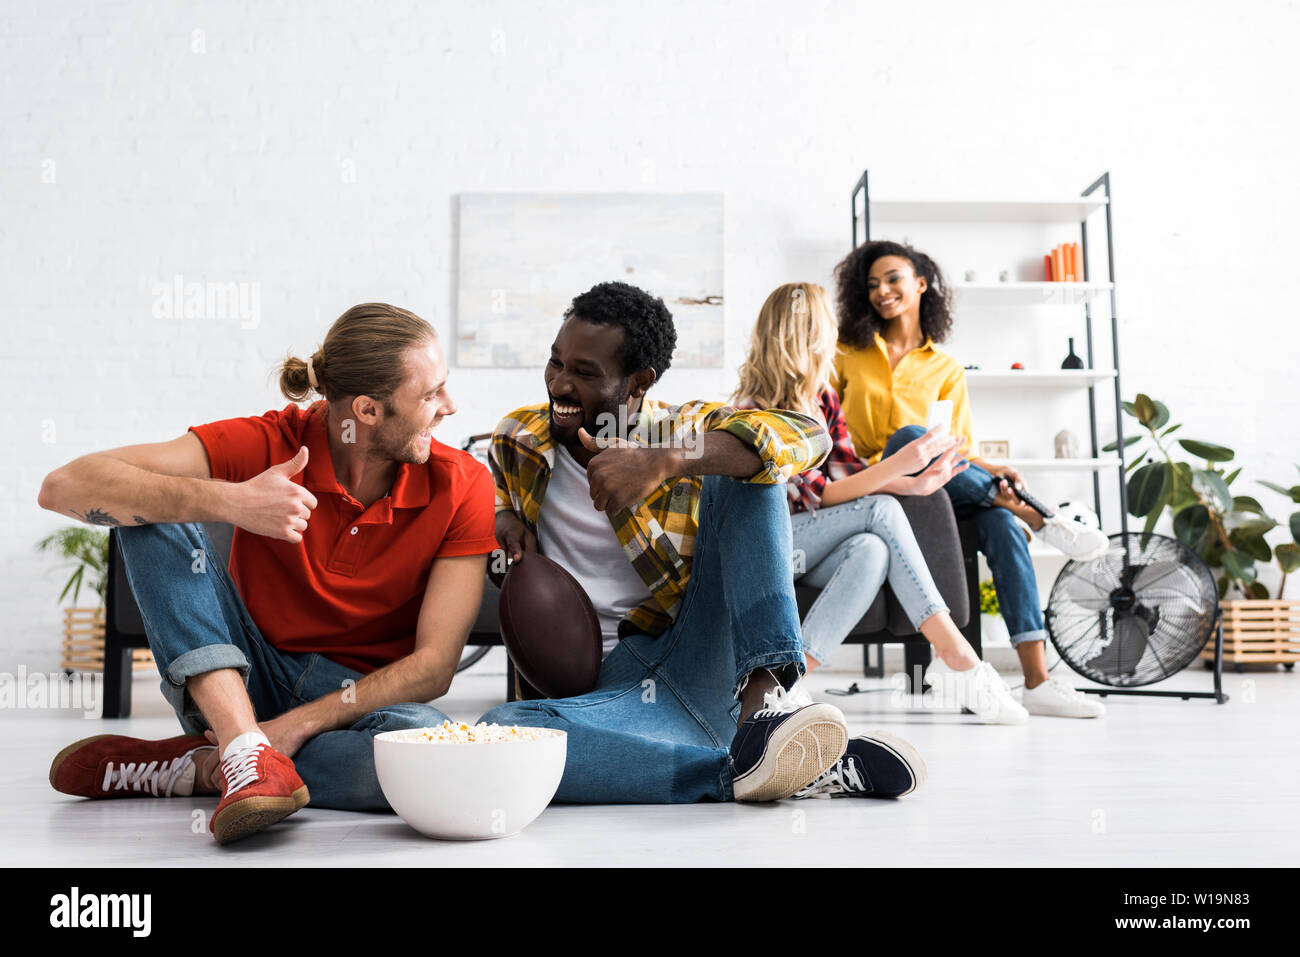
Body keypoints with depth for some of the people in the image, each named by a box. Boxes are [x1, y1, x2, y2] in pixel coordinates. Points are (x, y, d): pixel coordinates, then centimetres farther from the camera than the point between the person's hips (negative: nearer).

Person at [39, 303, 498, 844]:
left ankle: (196, 768, -20)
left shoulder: (462, 488, -12)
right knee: (150, 508, -21)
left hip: (366, 698, 0)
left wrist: (293, 728, -23)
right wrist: (228, 502, -35)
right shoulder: (266, 444, -14)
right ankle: (247, 752, -32)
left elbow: (434, 665, -14)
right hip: (235, 685, 1)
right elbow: (64, 487, -22)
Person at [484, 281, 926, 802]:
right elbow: (500, 501, 34)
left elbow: (806, 435, -18)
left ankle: (761, 694, -33)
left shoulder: (681, 431, 2)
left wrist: (663, 461, -31)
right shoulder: (515, 439, 11)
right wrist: (504, 520, 7)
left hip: (709, 671, -1)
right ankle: (734, 773, -32)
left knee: (743, 472, -17)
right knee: (500, 729, -33)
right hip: (606, 687, 1)